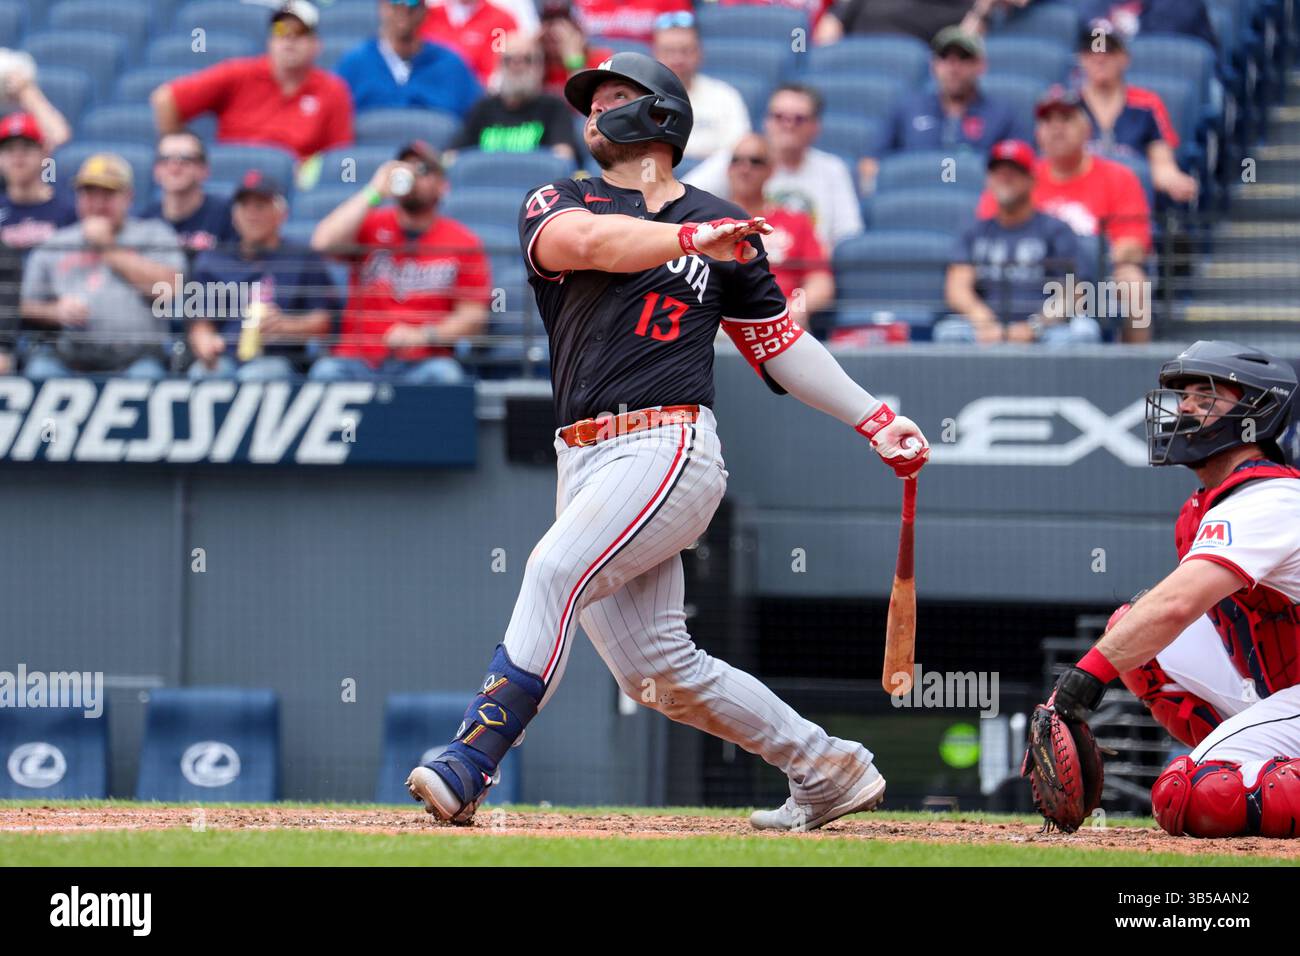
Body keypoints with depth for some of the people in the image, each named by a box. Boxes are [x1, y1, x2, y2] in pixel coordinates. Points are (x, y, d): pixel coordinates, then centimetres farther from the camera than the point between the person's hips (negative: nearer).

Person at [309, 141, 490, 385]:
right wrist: (373, 193, -9)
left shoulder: (463, 243, 6)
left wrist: (422, 337, -14)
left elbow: (473, 315, 3)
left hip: (423, 362, 0)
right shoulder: (371, 226, 10)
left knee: (444, 374, -33)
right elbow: (323, 243, -10)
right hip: (359, 361, 1)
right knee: (326, 372, -31)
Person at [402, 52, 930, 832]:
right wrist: (688, 238, -28)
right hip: (585, 465, 4)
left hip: (669, 446, -4)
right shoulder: (557, 205, 14)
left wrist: (873, 418, 12)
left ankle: (467, 771, -31)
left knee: (557, 571, -26)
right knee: (660, 672, 2)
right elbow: (587, 242, -11)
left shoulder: (720, 225, 12)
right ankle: (828, 770, 16)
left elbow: (779, 341, 19)